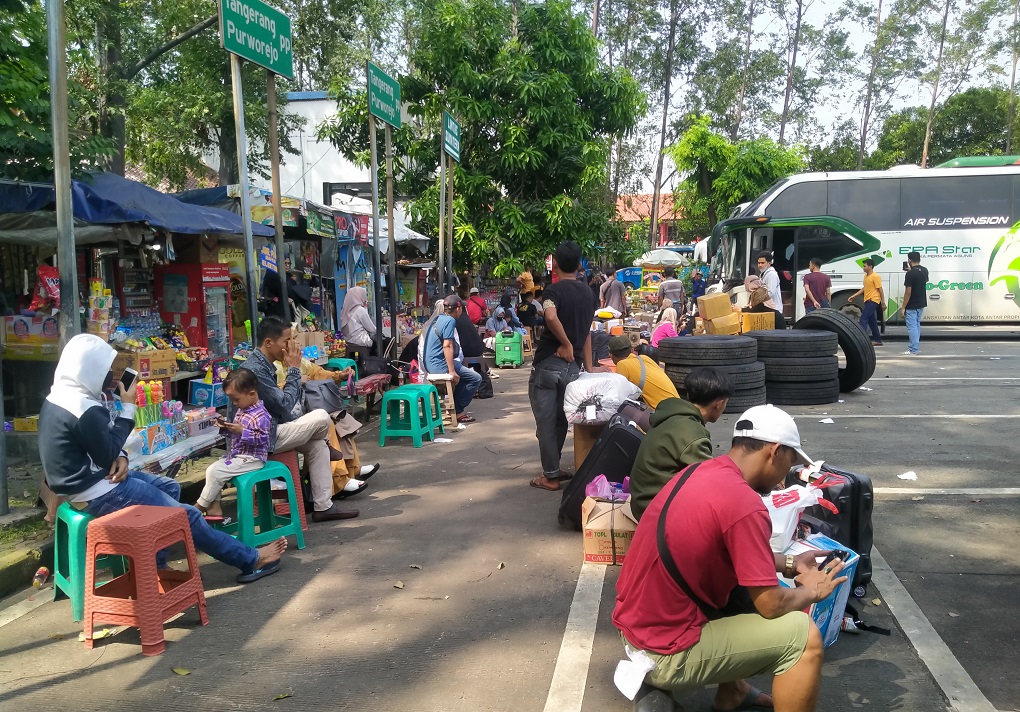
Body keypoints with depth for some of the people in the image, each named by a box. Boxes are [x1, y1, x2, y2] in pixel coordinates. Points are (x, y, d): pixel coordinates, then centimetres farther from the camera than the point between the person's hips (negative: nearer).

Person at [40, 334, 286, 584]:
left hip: (84, 481, 10)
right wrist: (127, 409, -14)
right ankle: (251, 560, 8)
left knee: (170, 488, 19)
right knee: (185, 515, -3)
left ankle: (154, 566, 17)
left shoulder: (59, 397, 7)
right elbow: (107, 457, -18)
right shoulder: (85, 410, -26)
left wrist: (120, 457, -7)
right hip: (96, 492, -10)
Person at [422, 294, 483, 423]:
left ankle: (454, 407, 24)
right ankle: (457, 411, -2)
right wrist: (452, 371, -22)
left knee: (465, 373, 27)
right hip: (439, 364, -10)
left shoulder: (439, 318, 16)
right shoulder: (450, 321, -14)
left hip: (430, 363, 10)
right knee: (475, 379, -7)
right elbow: (447, 346, -21)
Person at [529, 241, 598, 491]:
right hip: (572, 366, 6)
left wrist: (566, 344, -19)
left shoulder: (554, 290, -11)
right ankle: (553, 467, 26)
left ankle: (551, 475, 6)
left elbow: (551, 317, -33)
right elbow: (587, 333, 14)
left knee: (546, 422, 2)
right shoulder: (587, 293, 9)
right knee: (560, 420, 17)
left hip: (549, 364, -6)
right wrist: (589, 368, 17)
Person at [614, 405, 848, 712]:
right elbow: (771, 605, -15)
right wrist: (810, 591, 4)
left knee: (745, 591, 25)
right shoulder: (744, 504, -22)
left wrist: (789, 564, 21)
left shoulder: (698, 473, 5)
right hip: (663, 654, -9)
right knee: (802, 635, -7)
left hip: (635, 626, 9)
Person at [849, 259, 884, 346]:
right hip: (867, 301, 9)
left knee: (863, 319, -14)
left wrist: (883, 303, -12)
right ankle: (877, 340, 20)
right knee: (871, 321, 13)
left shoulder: (875, 277, -12)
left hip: (873, 301, -9)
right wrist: (854, 295, 17)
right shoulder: (866, 276, 14)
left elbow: (880, 290, -12)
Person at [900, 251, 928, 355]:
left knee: (912, 327, -5)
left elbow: (908, 292, -20)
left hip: (911, 306, -8)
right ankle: (915, 347, 23)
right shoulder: (924, 271, 4)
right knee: (917, 325, 17)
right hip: (921, 304, 8)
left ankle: (913, 350, -4)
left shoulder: (910, 274, -19)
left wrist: (903, 307, -14)